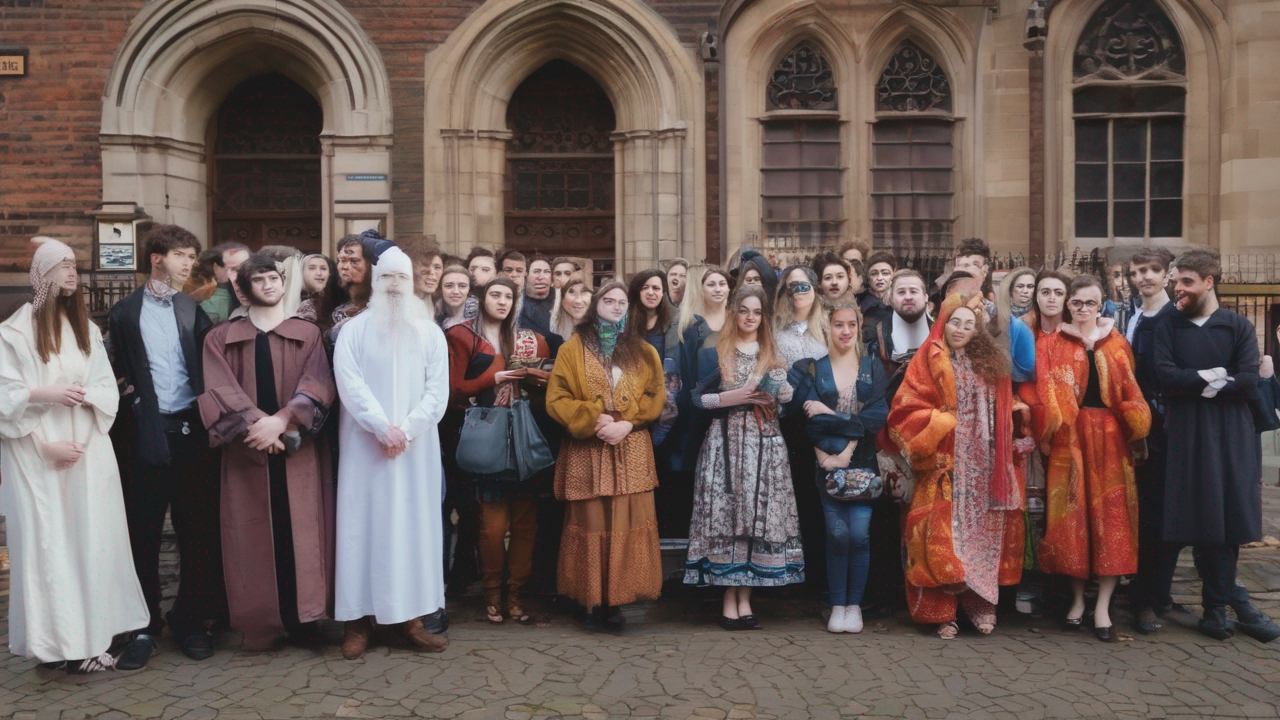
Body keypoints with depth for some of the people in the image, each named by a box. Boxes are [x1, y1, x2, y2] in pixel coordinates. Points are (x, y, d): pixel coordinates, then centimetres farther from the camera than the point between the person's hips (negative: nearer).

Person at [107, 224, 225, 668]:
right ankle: (145, 627, 15)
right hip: (147, 435, -1)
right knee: (143, 533, 3)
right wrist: (130, 398, -5)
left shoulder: (196, 311, 9)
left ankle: (190, 621, 20)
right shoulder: (126, 312, 8)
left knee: (197, 531, 6)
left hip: (192, 432, 1)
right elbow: (115, 372, 9)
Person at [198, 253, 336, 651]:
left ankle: (303, 618, 10)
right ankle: (262, 622, 10)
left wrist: (282, 420, -18)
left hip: (299, 453, 0)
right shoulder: (221, 338, 10)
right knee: (254, 537, 2)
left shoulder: (308, 334, 10)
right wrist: (255, 424, -18)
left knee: (300, 534, 1)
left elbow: (318, 387, -4)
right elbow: (219, 392, -3)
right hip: (246, 454, 0)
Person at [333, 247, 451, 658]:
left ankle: (411, 615, 9)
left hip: (417, 446, 2)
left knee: (414, 524, 2)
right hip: (365, 445, -1)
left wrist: (406, 430, -13)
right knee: (364, 525, -1)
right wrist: (382, 428, -18)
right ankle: (359, 618, 4)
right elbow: (350, 384, -8)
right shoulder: (354, 330, 3)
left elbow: (438, 390, 0)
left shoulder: (430, 333, 8)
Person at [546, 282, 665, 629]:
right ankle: (592, 598, 7)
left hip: (631, 451, 2)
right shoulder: (572, 349, 7)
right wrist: (593, 420, -13)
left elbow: (656, 396, 6)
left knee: (627, 523, -4)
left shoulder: (642, 351, 13)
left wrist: (626, 423, -9)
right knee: (590, 523, -2)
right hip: (586, 451, -1)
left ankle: (616, 597, 5)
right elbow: (556, 399, 0)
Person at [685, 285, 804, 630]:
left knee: (760, 517, -2)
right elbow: (698, 399, -1)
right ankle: (729, 601, 1)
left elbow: (790, 398, 11)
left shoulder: (775, 355, 13)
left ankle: (744, 601, 5)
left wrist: (778, 392, -10)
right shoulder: (715, 353, 5)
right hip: (726, 444, -2)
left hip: (765, 445, 2)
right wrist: (738, 397, -12)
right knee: (726, 517, -6)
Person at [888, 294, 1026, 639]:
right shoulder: (929, 361, 4)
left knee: (982, 531, 2)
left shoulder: (989, 364, 16)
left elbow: (1002, 414, 19)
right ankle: (943, 612, 0)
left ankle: (981, 603, 11)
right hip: (945, 464, -3)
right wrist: (941, 423, -14)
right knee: (944, 533, -6)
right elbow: (906, 409, -4)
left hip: (982, 465, 4)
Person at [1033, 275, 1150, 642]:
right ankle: (1077, 598, 14)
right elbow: (1045, 392, -1)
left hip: (1109, 435, 1)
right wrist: (1046, 434, -11)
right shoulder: (1052, 345, 6)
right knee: (1071, 515, 1)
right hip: (1069, 436, -1)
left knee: (1110, 516, -2)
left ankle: (1102, 607, 3)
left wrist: (1134, 430, -6)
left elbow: (1130, 391, 7)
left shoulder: (1117, 344, 11)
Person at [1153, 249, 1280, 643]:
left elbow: (1248, 380, -9)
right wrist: (1213, 376, -10)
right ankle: (1232, 600, 9)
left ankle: (1218, 603, 13)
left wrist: (1195, 382, -7)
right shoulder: (1168, 327, 6)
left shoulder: (1239, 326, 4)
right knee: (1206, 520, -2)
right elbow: (1164, 375, -8)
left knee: (1228, 517, 0)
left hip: (1231, 435, 0)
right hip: (1187, 434, 0)